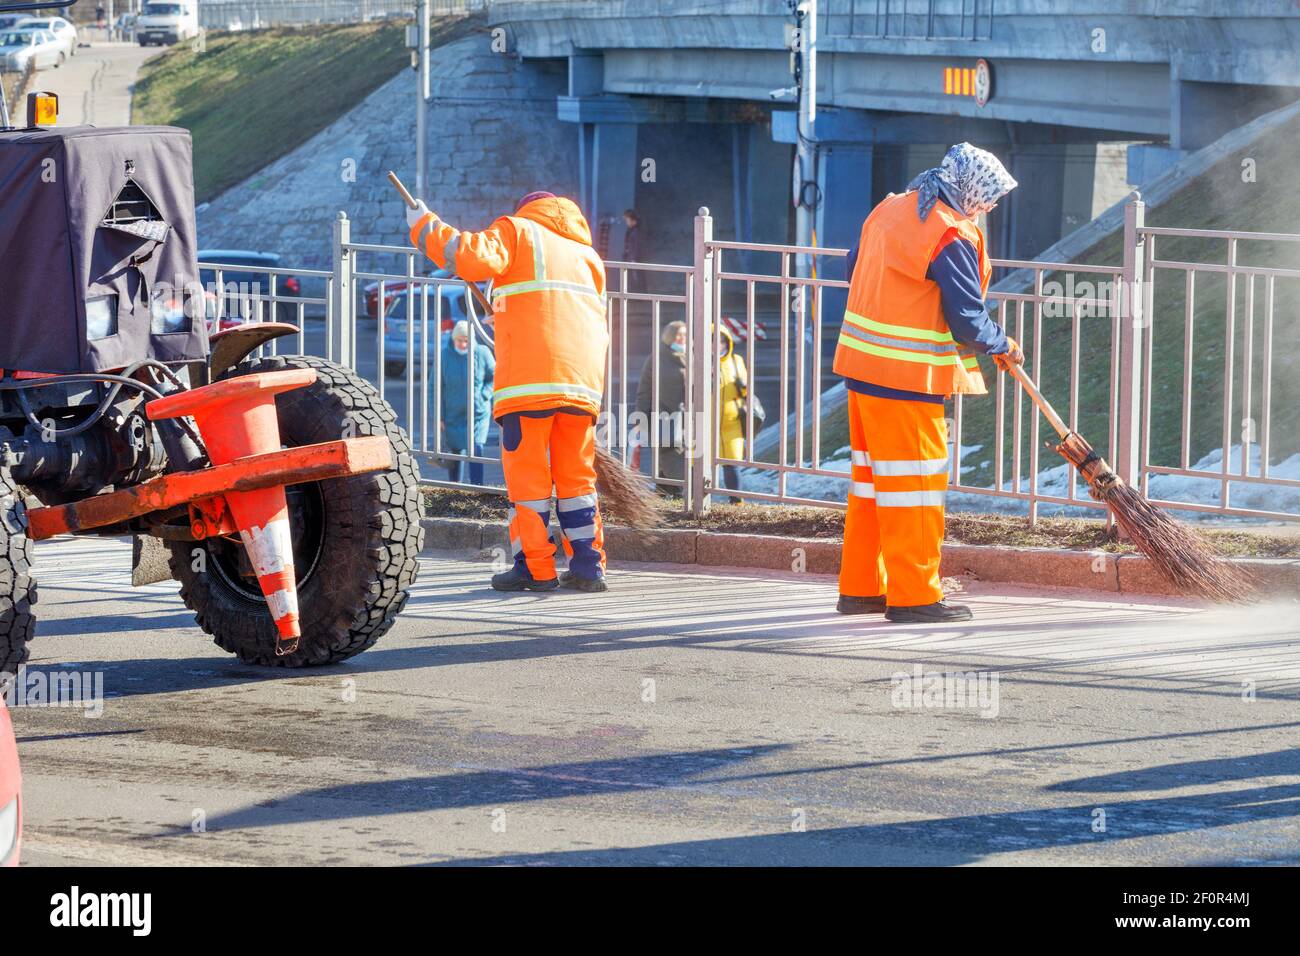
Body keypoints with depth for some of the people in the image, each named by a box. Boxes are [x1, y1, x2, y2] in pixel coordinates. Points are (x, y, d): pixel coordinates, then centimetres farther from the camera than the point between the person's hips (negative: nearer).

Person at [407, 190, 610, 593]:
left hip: (529, 378, -5)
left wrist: (425, 228, 2)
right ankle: (588, 566, 3)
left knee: (526, 474, -2)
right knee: (577, 475, 9)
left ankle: (535, 568, -5)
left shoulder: (517, 230, 11)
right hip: (583, 379, 5)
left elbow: (474, 257, -9)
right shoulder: (587, 253, 28)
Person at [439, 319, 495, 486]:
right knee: (455, 451, 12)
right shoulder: (444, 355, -7)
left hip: (478, 412, -2)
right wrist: (439, 417, -5)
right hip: (452, 414, 2)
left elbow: (494, 377, 6)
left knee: (475, 449, -15)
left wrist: (484, 394, -12)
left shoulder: (482, 354, -9)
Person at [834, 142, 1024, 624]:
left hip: (863, 364, 9)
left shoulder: (889, 209, 9)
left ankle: (860, 587, 21)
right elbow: (968, 321, -16)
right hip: (908, 377, -9)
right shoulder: (950, 236, -17)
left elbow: (855, 270, 22)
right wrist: (1002, 346, 3)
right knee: (913, 481, -3)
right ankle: (914, 596, 0)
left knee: (872, 475, 16)